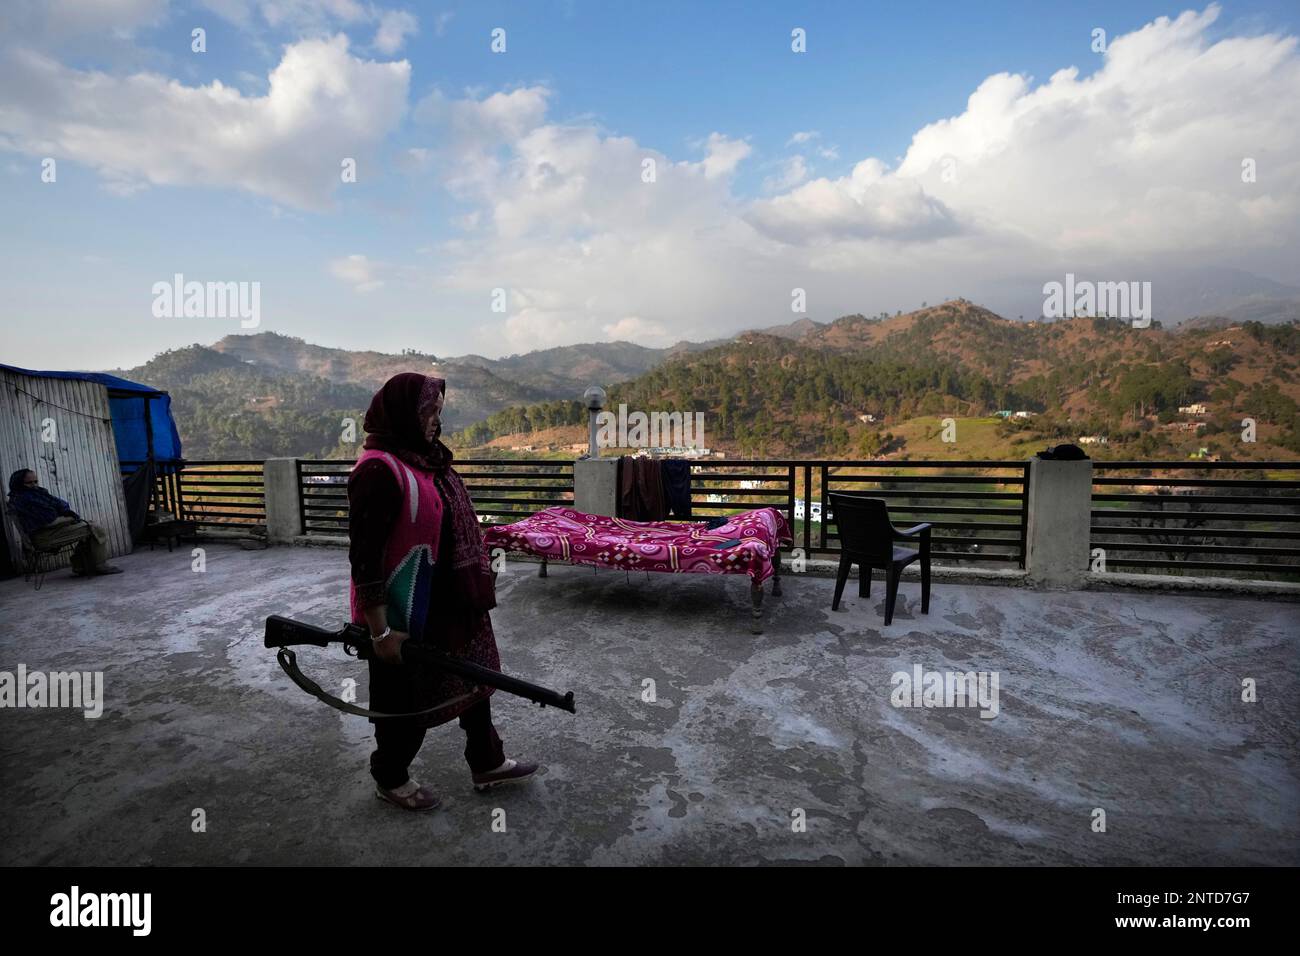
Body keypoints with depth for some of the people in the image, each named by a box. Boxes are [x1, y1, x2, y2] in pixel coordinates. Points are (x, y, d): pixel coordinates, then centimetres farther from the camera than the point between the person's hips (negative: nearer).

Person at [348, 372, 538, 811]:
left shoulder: (425, 459, 5)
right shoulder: (379, 470, -22)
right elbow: (363, 556, -23)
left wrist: (472, 599, 19)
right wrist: (380, 630, -21)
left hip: (448, 606, 9)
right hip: (405, 615, -9)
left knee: (472, 676, 20)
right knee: (407, 697, 12)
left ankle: (487, 762, 39)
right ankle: (390, 779, 38)